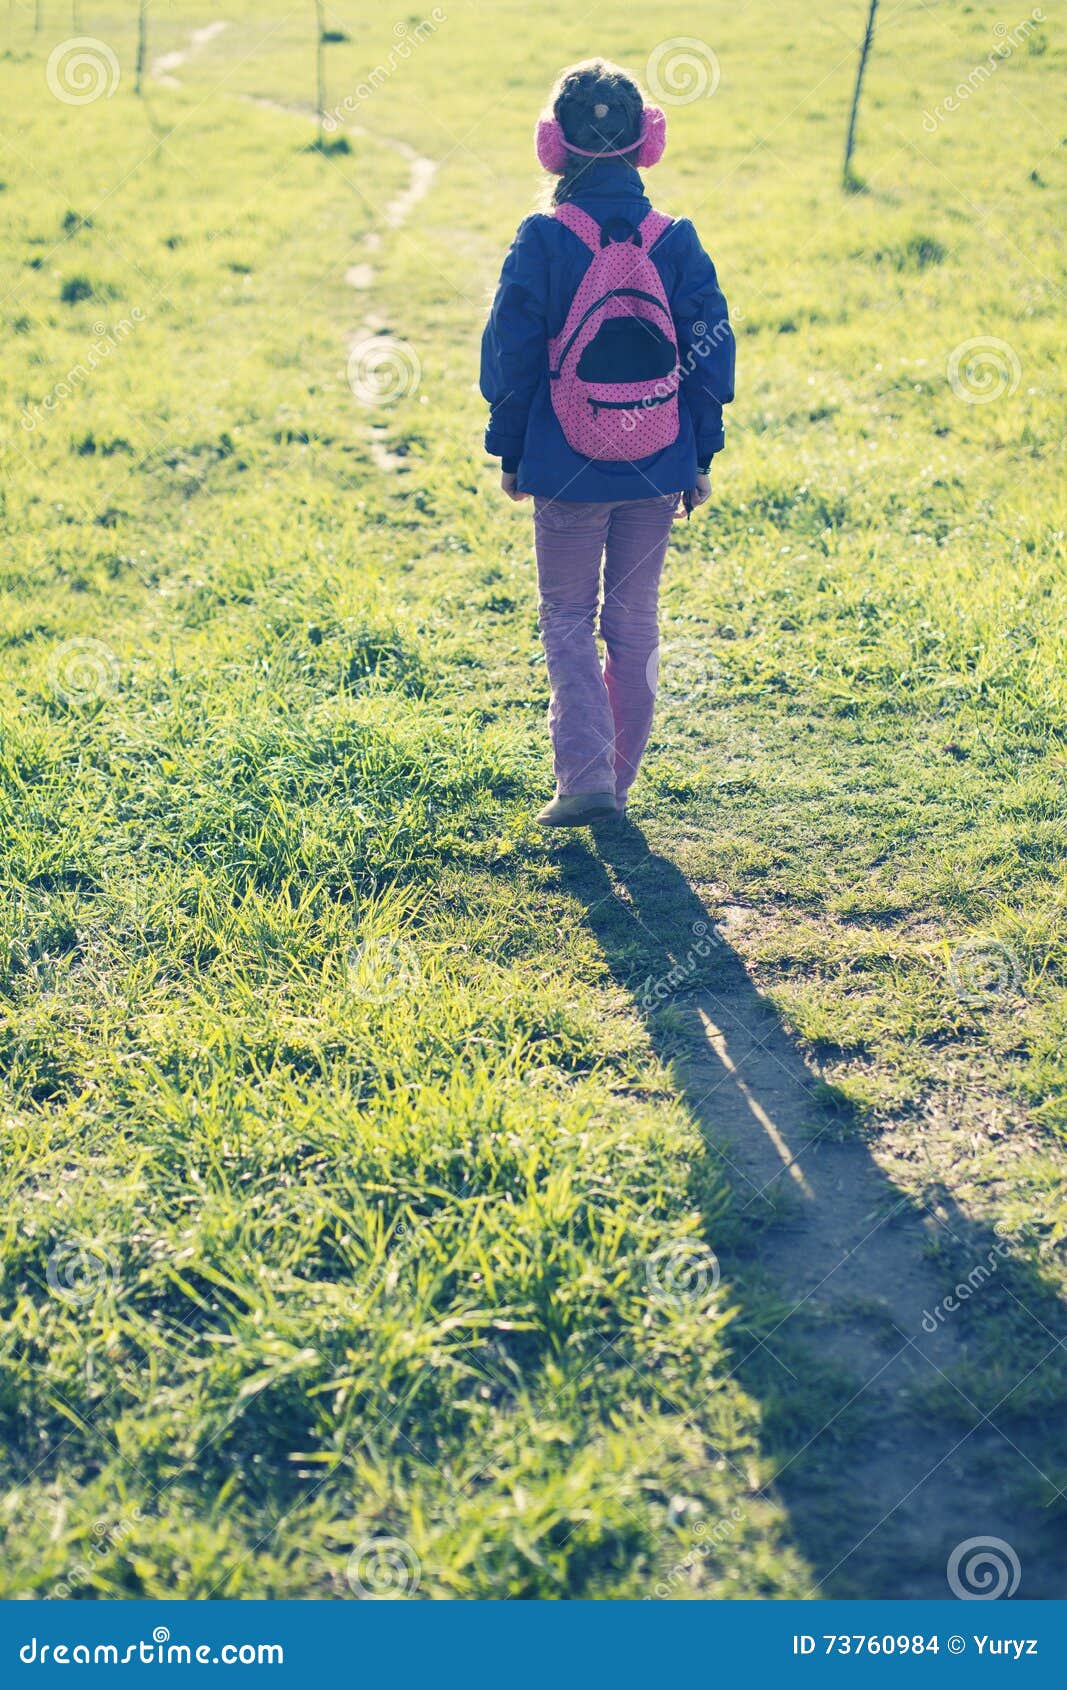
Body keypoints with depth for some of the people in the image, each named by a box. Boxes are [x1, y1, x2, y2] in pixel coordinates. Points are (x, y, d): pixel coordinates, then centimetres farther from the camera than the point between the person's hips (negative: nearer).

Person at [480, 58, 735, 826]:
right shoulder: (677, 240, -2)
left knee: (567, 619, 10)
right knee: (634, 623, 13)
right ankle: (619, 782, 21)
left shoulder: (542, 239, -9)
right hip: (657, 472, 3)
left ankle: (586, 773, -5)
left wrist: (509, 450, 6)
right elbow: (711, 350, 1)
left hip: (567, 472, -2)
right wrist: (701, 456, 10)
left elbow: (510, 352, -6)